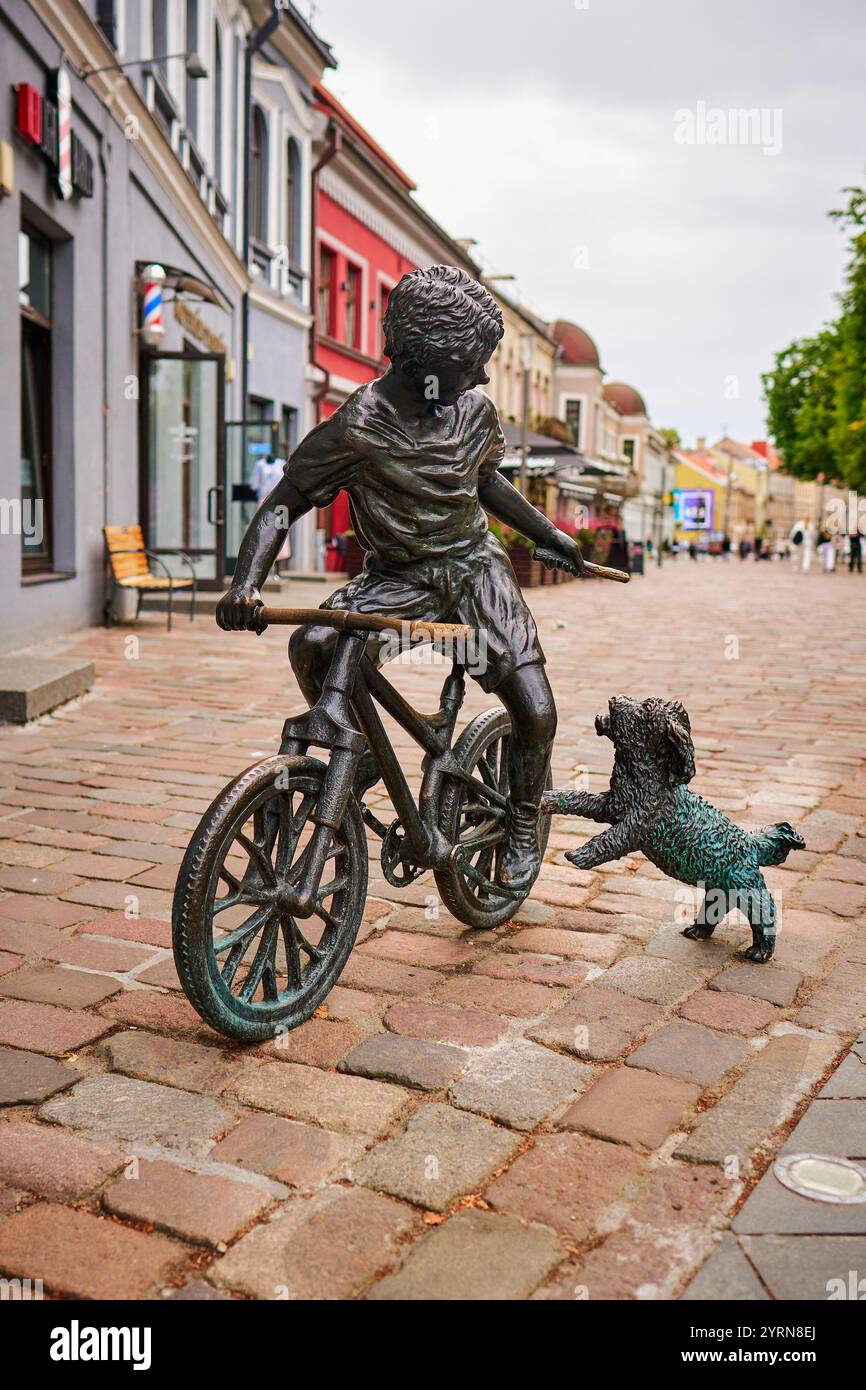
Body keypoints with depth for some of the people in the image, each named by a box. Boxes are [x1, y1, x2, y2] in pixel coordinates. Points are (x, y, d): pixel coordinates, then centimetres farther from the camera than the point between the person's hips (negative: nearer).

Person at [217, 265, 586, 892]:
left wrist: (548, 534, 26)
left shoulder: (477, 412, -5)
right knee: (312, 643, -31)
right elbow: (282, 505, -16)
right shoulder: (358, 425, -19)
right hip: (396, 578, -2)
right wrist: (246, 584, -32)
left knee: (536, 712, -12)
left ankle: (522, 828, 18)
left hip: (474, 567, 3)